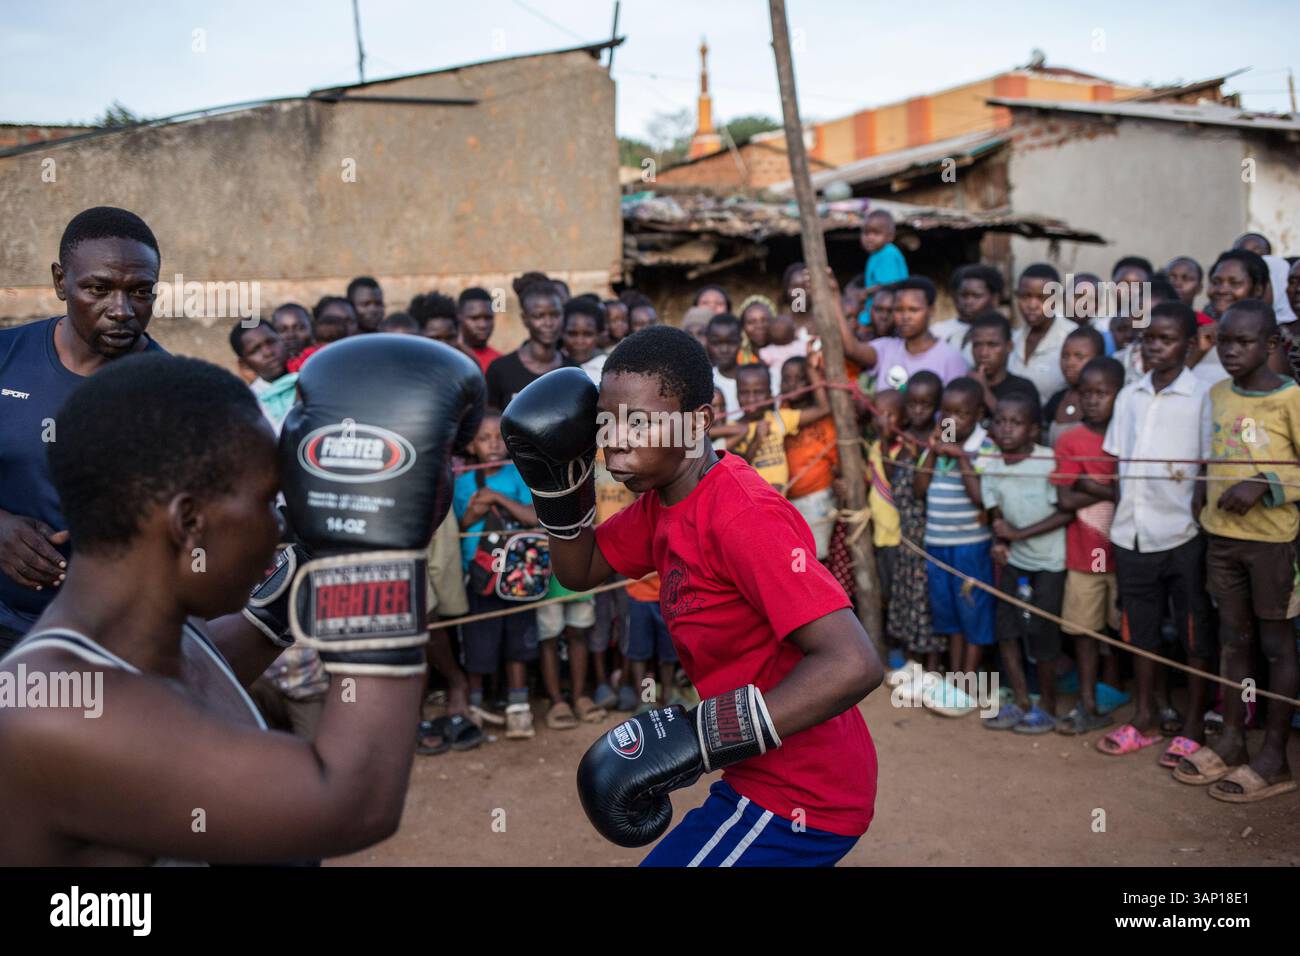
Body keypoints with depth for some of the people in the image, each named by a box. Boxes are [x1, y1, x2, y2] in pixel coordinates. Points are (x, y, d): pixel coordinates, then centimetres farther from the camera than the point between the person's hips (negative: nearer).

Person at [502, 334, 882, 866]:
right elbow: (579, 571, 13)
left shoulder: (743, 517, -28)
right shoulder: (662, 499, 1)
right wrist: (558, 478, -2)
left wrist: (704, 735, -37)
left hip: (802, 796, -9)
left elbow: (853, 665, -35)